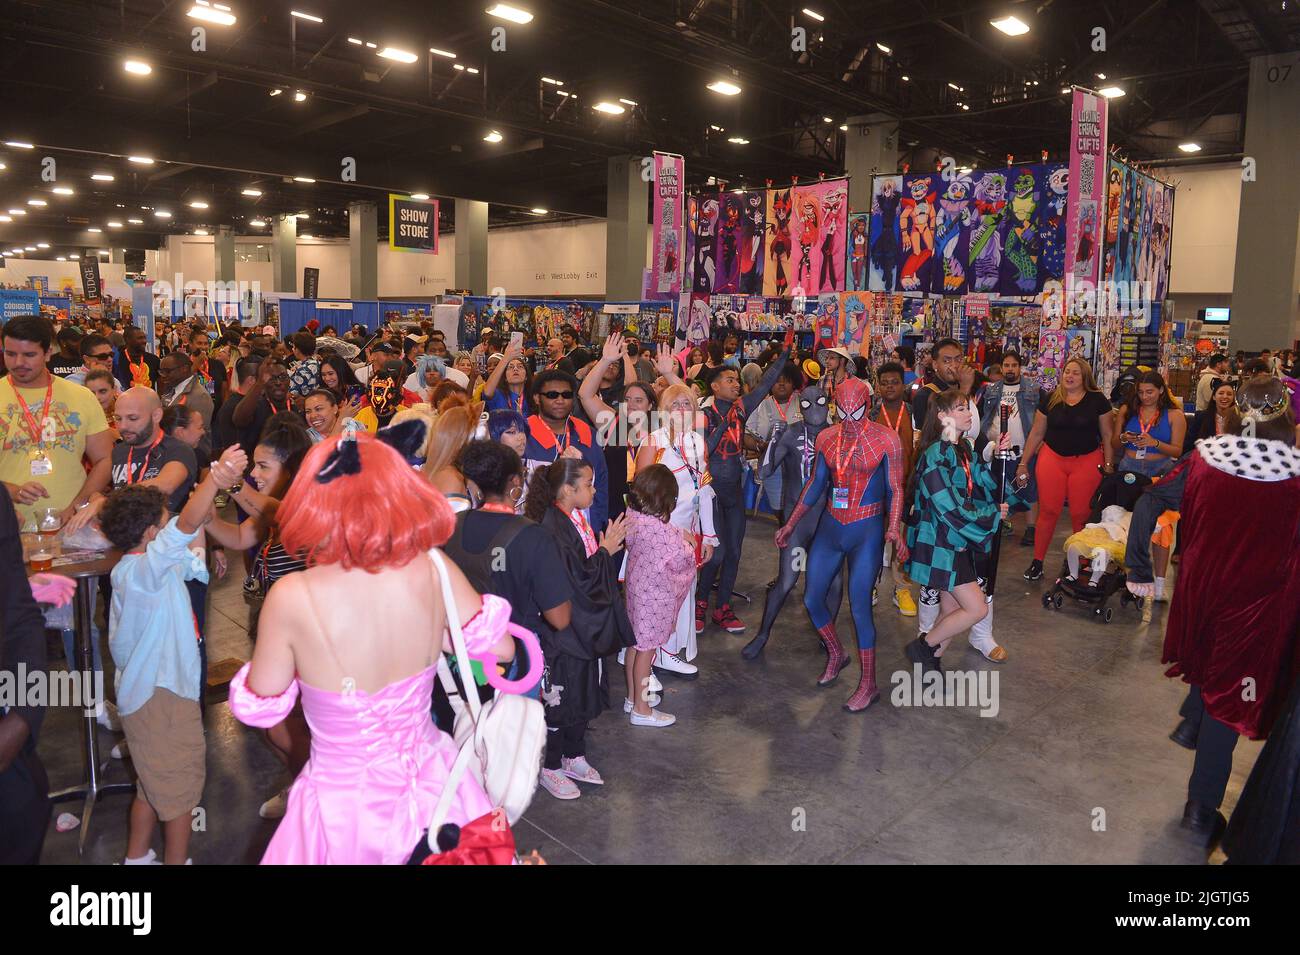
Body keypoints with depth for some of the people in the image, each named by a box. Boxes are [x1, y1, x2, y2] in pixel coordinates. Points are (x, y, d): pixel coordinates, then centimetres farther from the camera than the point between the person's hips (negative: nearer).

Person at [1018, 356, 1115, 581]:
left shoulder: (1097, 400, 0)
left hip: (1087, 463, -1)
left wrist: (1109, 465, -1)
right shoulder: (1049, 399, 3)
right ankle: (1037, 562, 8)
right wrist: (1023, 463, 7)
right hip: (1052, 459, 1)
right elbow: (1036, 433, 7)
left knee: (1081, 514, 0)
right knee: (1048, 511, 0)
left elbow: (1107, 435, 4)